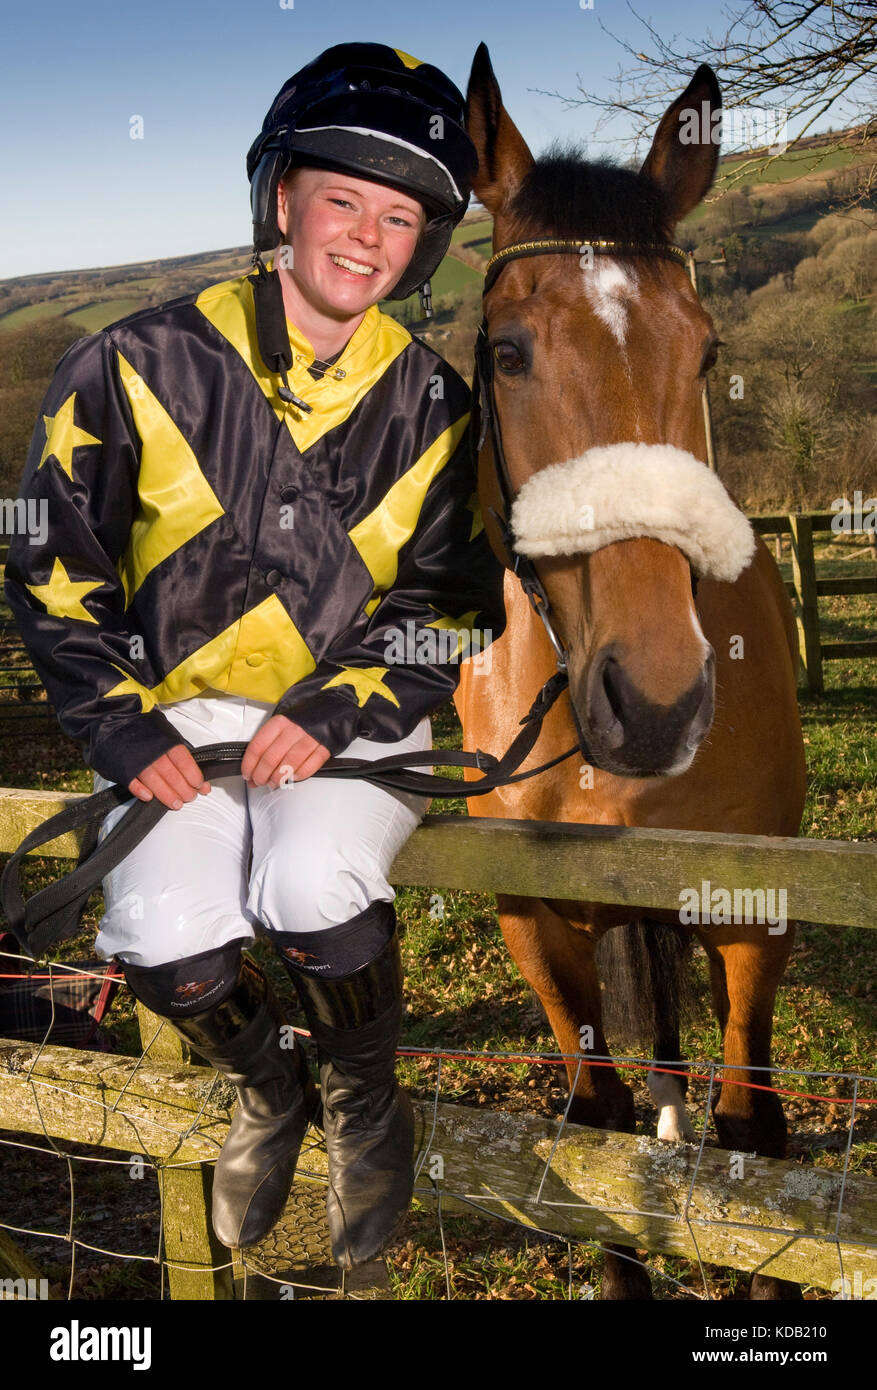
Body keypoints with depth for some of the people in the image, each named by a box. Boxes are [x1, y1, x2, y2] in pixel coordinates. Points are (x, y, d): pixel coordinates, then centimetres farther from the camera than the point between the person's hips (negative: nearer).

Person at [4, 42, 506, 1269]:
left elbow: (450, 609, 5)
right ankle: (267, 1088, 13)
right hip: (179, 719, 1)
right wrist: (122, 726, -8)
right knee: (163, 937, -24)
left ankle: (366, 1099, 5)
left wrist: (334, 712, -10)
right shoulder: (143, 367, -3)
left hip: (357, 720, 0)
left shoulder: (431, 409, 3)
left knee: (312, 891, -30)